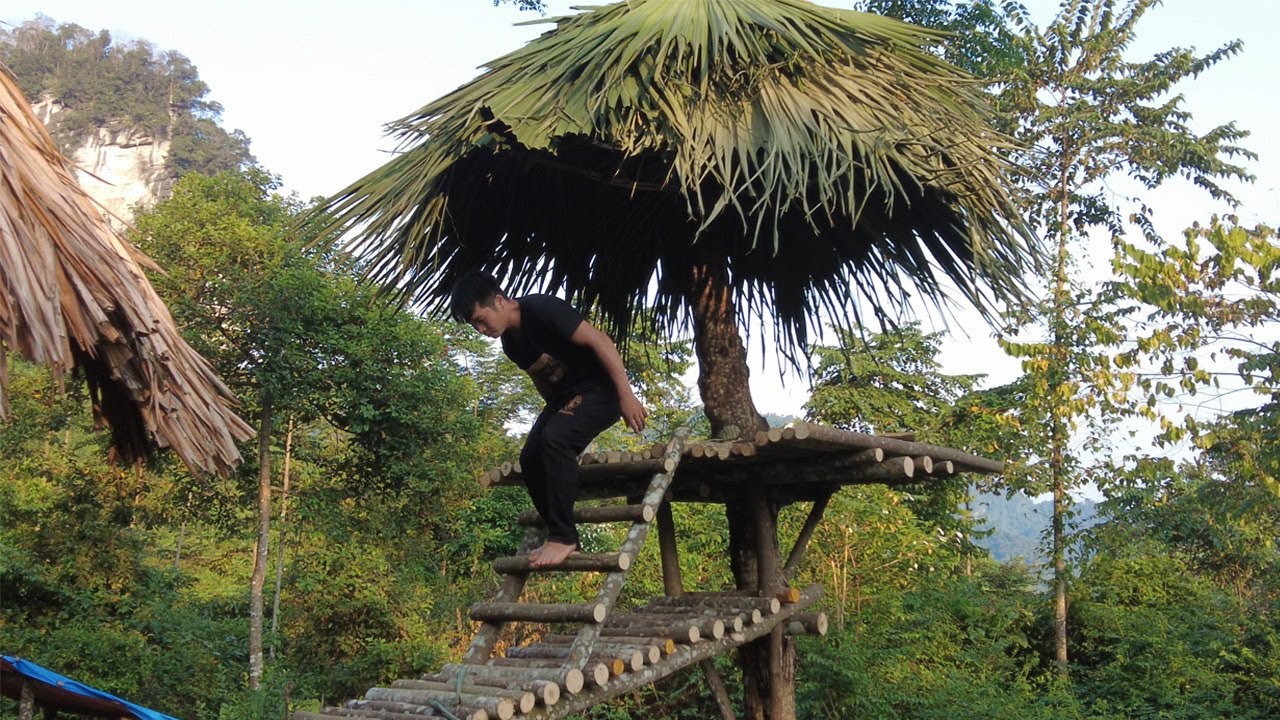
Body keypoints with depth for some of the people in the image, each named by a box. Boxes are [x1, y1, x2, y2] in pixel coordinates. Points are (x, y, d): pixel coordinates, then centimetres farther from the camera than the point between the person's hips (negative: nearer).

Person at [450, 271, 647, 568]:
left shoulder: (542, 309, -21)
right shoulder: (510, 343, 6)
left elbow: (599, 341, -24)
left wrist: (626, 396, -26)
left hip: (600, 388, -9)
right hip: (566, 395, 9)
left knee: (554, 440, -28)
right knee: (531, 457, -4)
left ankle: (563, 536, -20)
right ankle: (561, 536, 5)